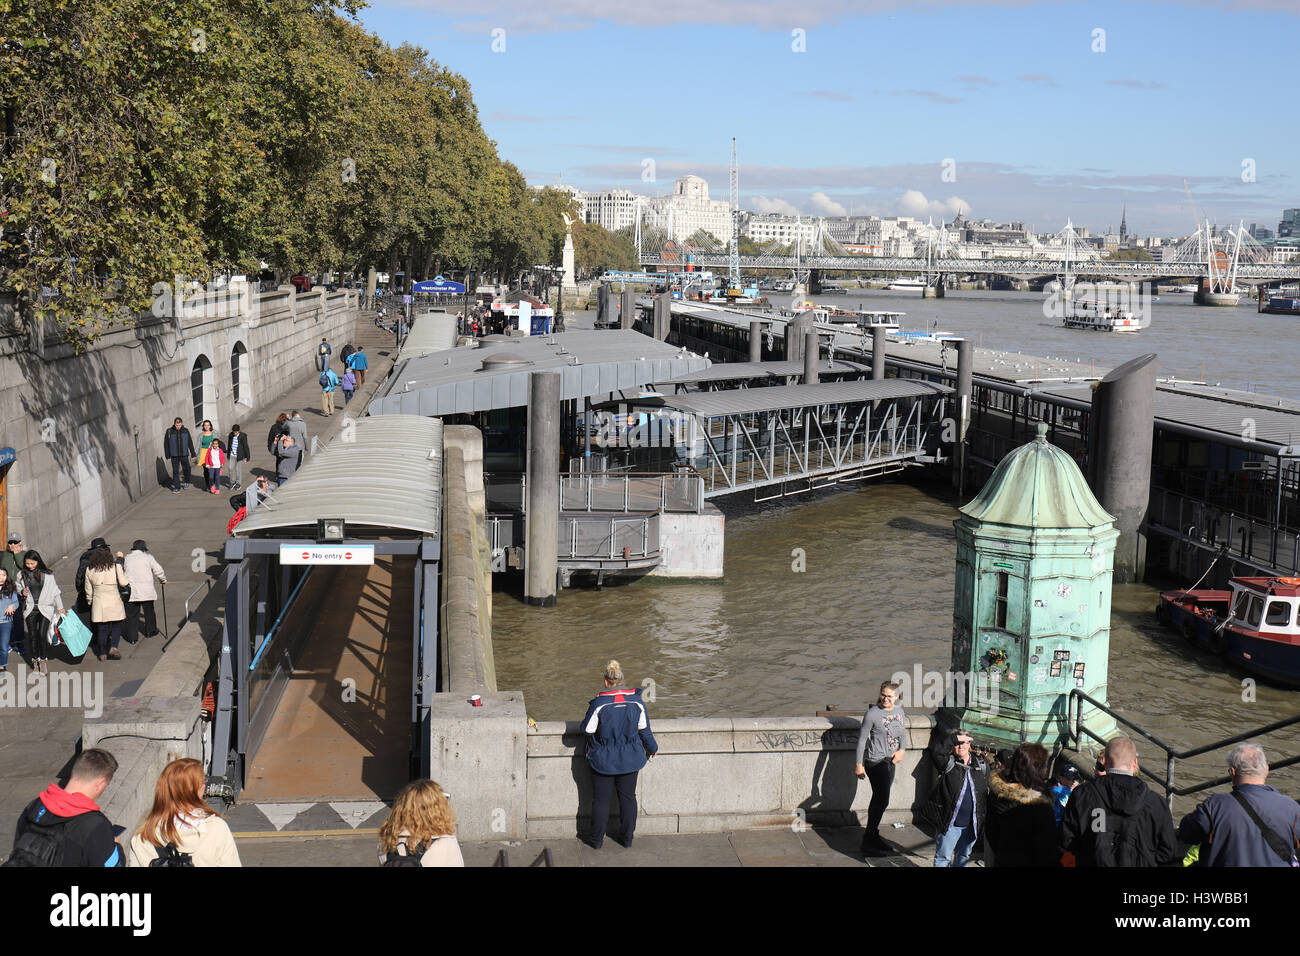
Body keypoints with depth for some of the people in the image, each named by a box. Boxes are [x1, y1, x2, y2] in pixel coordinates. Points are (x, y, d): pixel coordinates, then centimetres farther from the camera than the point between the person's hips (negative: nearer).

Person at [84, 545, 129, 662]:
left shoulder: (90, 570, 2)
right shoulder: (116, 567, -7)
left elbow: (88, 590, 7)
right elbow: (123, 582, -10)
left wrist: (90, 601, 21)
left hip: (98, 603, 2)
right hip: (114, 602, -2)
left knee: (101, 628, 10)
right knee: (117, 626, 11)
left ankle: (102, 653, 15)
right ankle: (113, 647, -7)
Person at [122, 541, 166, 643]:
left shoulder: (126, 559, 5)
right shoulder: (148, 557, -3)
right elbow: (158, 570, 0)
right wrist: (163, 579, 18)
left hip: (131, 592, 1)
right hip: (147, 592, -1)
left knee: (131, 615, 5)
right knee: (149, 612, 18)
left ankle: (132, 638, 5)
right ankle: (150, 631, 32)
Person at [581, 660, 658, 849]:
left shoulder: (599, 704, -19)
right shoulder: (636, 702, -9)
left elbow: (587, 729, -11)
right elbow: (644, 730, 1)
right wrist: (652, 747, 18)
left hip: (603, 761, -2)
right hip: (629, 760, 2)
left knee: (600, 799, 10)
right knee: (628, 797, 16)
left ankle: (597, 840, 18)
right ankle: (627, 837, 24)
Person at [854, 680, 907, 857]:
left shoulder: (899, 711, 6)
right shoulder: (873, 713, -14)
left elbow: (903, 734, 18)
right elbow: (862, 739, -10)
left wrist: (902, 750, -2)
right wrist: (859, 764, -11)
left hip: (890, 762, 7)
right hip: (876, 761, -7)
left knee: (879, 800, 15)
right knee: (882, 801, -8)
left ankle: (872, 837, 27)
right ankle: (869, 842, 0)